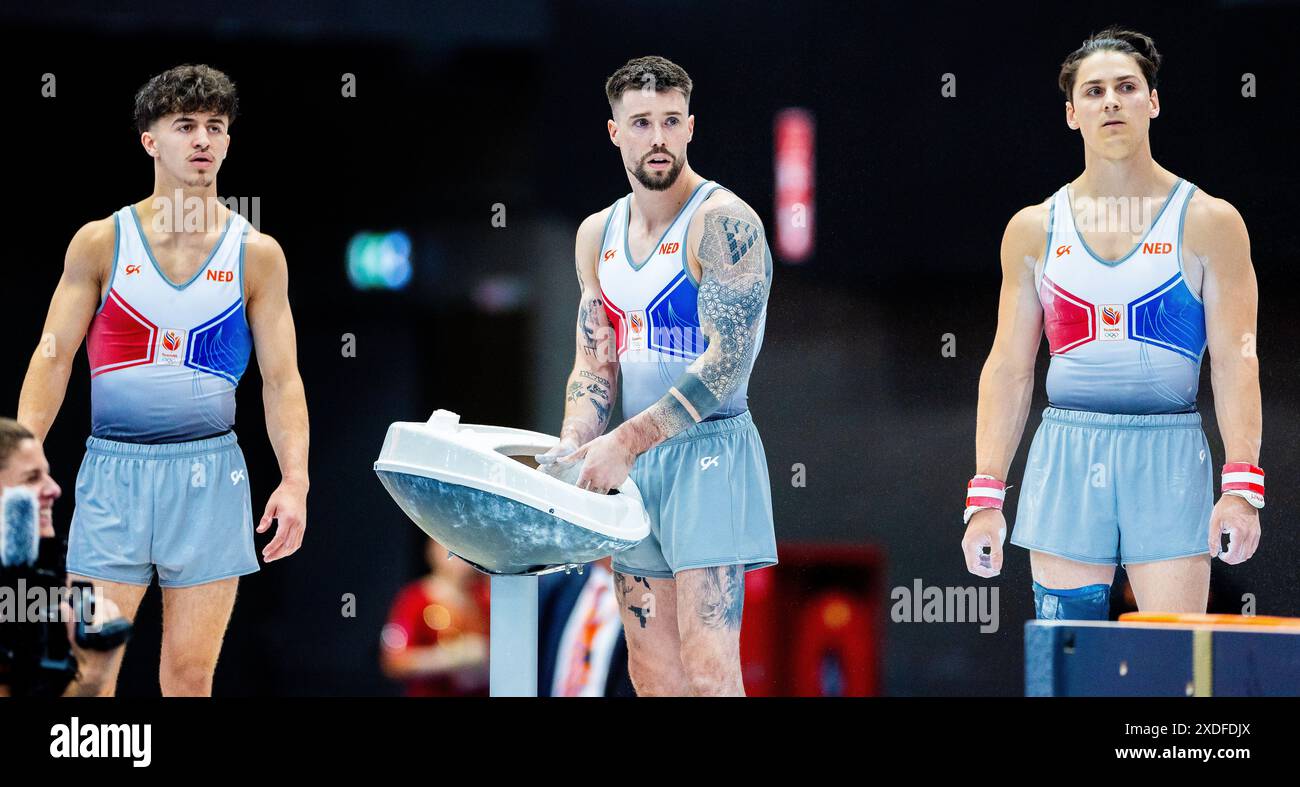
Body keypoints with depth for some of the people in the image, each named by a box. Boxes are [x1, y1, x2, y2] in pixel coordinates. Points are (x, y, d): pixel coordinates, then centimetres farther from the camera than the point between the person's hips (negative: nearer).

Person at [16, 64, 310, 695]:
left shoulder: (256, 255, 5)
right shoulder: (101, 243, 4)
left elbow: (281, 378, 5)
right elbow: (53, 358, 4)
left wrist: (295, 479, -7)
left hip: (209, 474, 1)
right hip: (113, 469, -1)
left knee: (190, 674, 1)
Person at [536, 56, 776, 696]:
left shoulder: (723, 222, -10)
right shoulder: (599, 235, 12)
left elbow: (727, 361, -18)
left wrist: (625, 441, -20)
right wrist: (574, 445, -3)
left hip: (709, 452, -7)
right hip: (633, 464, 7)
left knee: (708, 670, -14)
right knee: (651, 672, 7)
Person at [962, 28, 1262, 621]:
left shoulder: (1208, 222, 3)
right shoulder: (1034, 229, 10)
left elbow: (1236, 362, -2)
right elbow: (1008, 367, 11)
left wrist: (1242, 487, -12)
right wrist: (985, 496, 3)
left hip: (1169, 459, -2)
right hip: (1066, 457, 2)